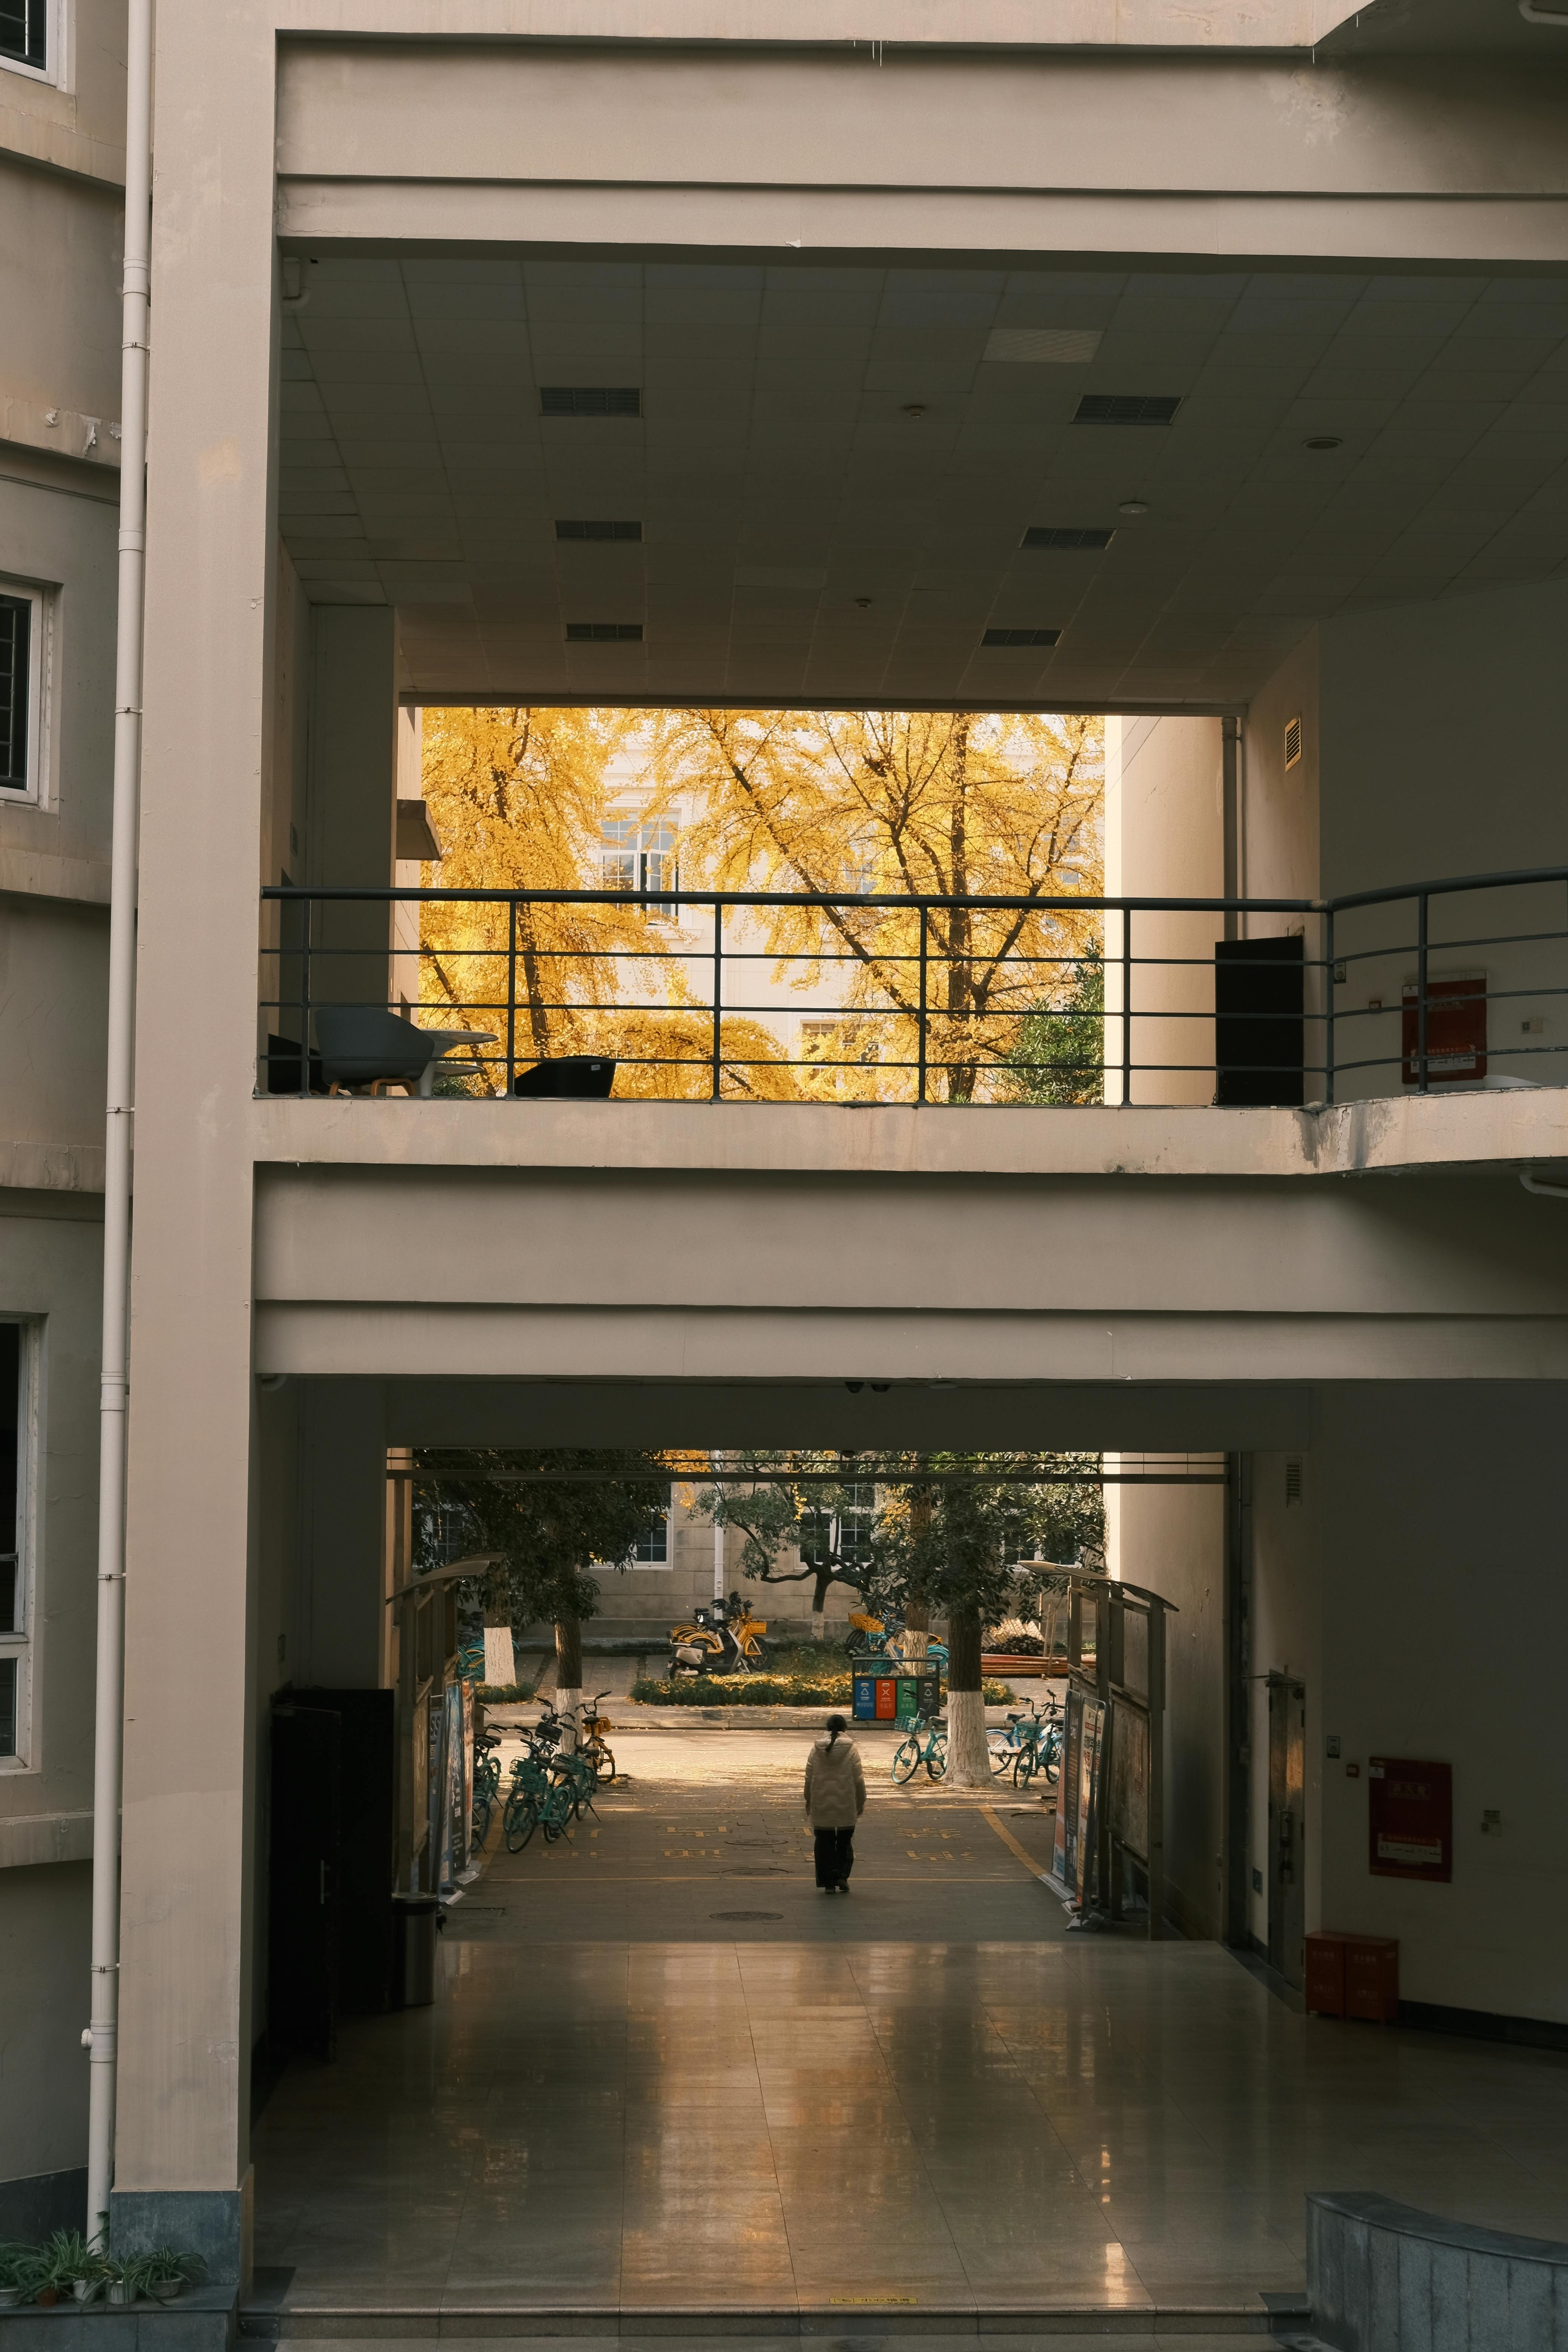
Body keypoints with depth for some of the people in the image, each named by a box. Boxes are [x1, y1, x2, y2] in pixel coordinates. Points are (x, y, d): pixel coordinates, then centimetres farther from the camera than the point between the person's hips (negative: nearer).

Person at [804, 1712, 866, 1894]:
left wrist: (809, 1800, 17)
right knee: (845, 1841, 12)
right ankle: (842, 1876, -3)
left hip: (821, 1804, 2)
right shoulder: (851, 1749, -6)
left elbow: (809, 1777, 4)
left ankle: (827, 1882, 8)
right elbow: (858, 1778, -4)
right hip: (846, 1804, -2)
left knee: (825, 1843, 8)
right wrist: (861, 1801, 7)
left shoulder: (817, 1749, 0)